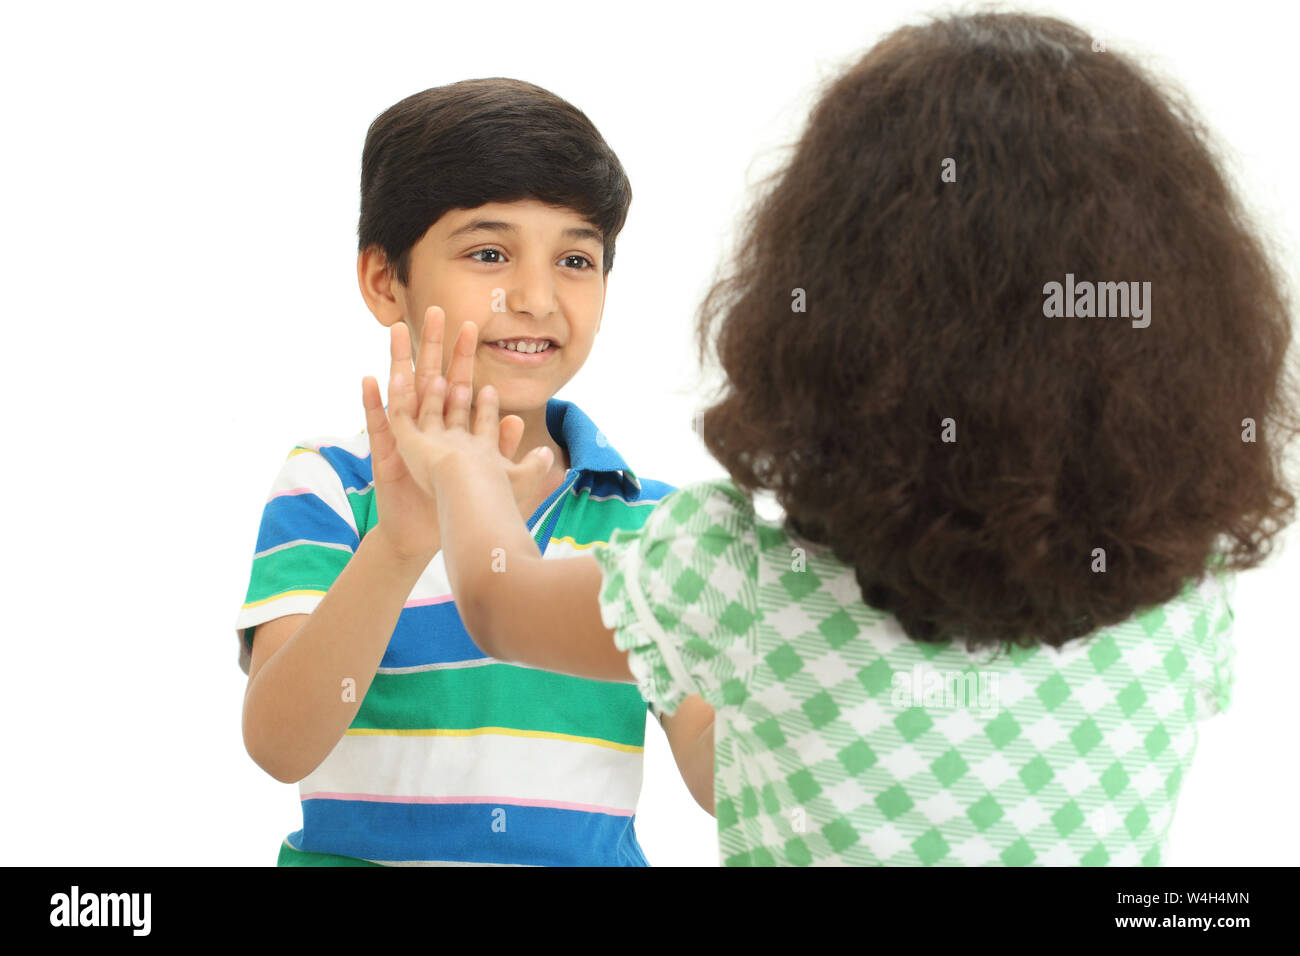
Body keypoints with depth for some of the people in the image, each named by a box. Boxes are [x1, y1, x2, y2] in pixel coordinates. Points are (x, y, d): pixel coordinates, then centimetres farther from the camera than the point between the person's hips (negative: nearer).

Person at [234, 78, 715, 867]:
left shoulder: (647, 518, 6)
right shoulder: (331, 486, 0)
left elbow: (715, 779, -2)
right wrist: (398, 548, -27)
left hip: (590, 856, 3)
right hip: (357, 850, -2)